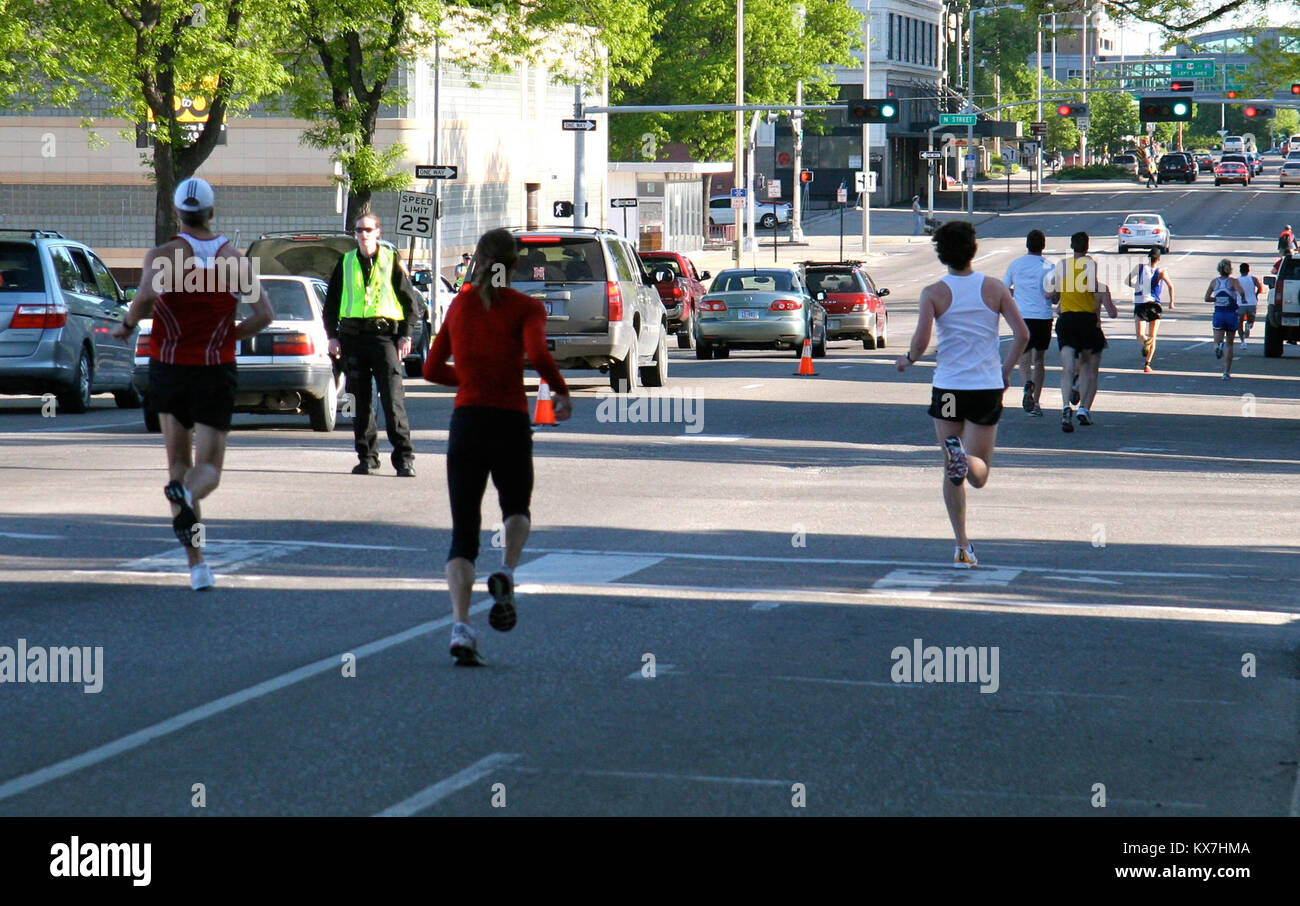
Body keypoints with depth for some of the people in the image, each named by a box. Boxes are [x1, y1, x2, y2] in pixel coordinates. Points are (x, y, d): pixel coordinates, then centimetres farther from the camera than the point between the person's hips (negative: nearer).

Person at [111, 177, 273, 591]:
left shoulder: (162, 254, -4)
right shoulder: (234, 257, 2)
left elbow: (148, 294, -24)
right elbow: (264, 313, -5)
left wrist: (128, 324, -6)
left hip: (168, 369, 0)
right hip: (216, 371, 0)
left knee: (178, 461, 12)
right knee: (209, 467, 4)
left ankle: (197, 563, 2)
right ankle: (188, 495, -35)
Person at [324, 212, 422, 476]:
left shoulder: (391, 261, 6)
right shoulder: (345, 263, 13)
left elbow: (410, 300, 7)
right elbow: (331, 302, 18)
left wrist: (406, 335, -1)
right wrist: (332, 335, 8)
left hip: (384, 334, -3)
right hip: (352, 336, 3)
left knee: (393, 398, -11)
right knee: (359, 400, 4)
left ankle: (404, 457, -11)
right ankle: (367, 456, 12)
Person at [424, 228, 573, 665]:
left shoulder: (458, 305, 10)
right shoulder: (525, 307, -1)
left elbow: (432, 370, 16)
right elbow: (538, 354, -20)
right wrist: (562, 392, -4)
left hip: (466, 421, 2)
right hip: (511, 424, -2)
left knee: (463, 534, 2)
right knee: (516, 510, 26)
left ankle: (460, 626, -19)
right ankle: (506, 574, -5)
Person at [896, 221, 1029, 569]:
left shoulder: (934, 293, -4)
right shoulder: (994, 288, 1)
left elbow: (921, 341, -15)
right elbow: (1022, 333, -5)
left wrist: (908, 359, 8)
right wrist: (1006, 370, 12)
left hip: (948, 387, -1)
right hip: (988, 388, 1)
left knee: (952, 475, 10)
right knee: (978, 475, 7)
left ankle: (962, 547, 1)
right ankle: (964, 456, -29)